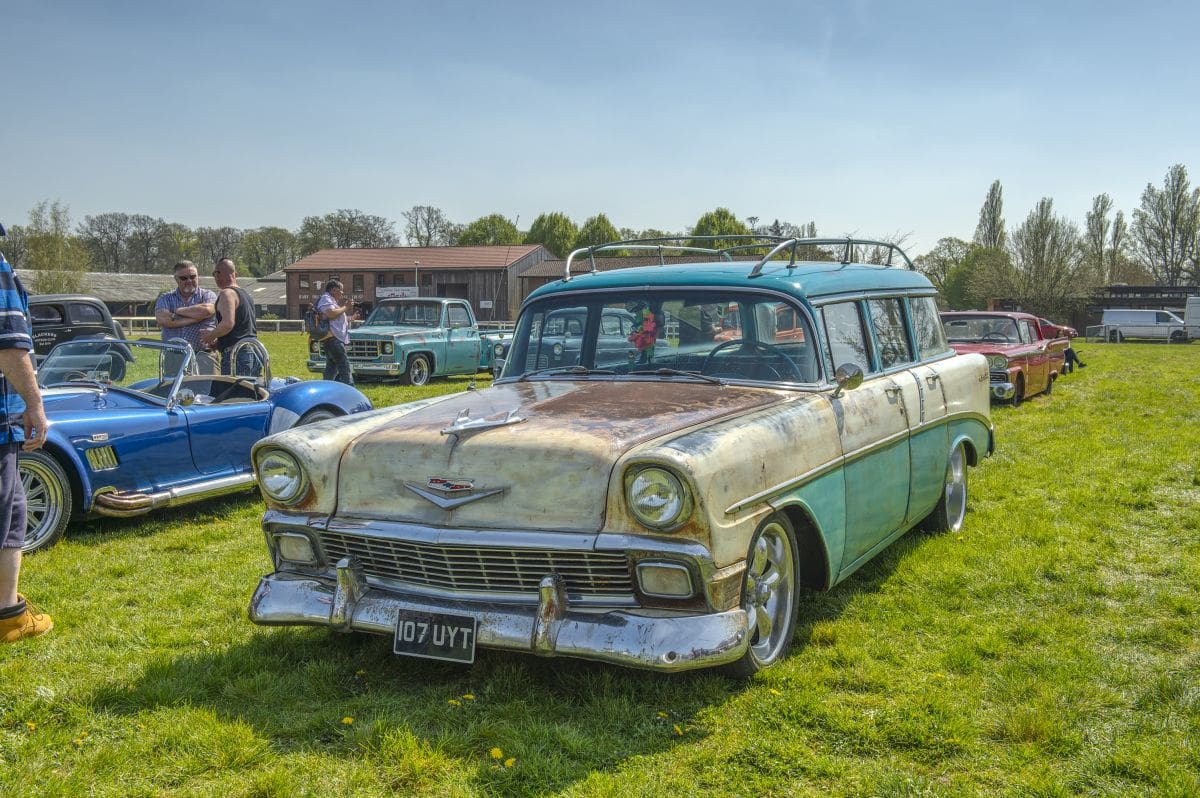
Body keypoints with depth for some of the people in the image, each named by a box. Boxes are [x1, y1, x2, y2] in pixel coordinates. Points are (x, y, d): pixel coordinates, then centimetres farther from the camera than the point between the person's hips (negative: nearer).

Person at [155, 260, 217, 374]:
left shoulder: (208, 295, 11)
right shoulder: (165, 299, 16)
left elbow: (206, 310, -12)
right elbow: (162, 320, -4)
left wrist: (178, 311, 0)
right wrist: (195, 317, -6)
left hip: (202, 353, -2)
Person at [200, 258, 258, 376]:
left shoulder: (227, 293, -9)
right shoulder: (245, 294, 20)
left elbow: (228, 323, -22)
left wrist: (211, 336, -6)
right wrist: (219, 342, 23)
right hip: (252, 351, 9)